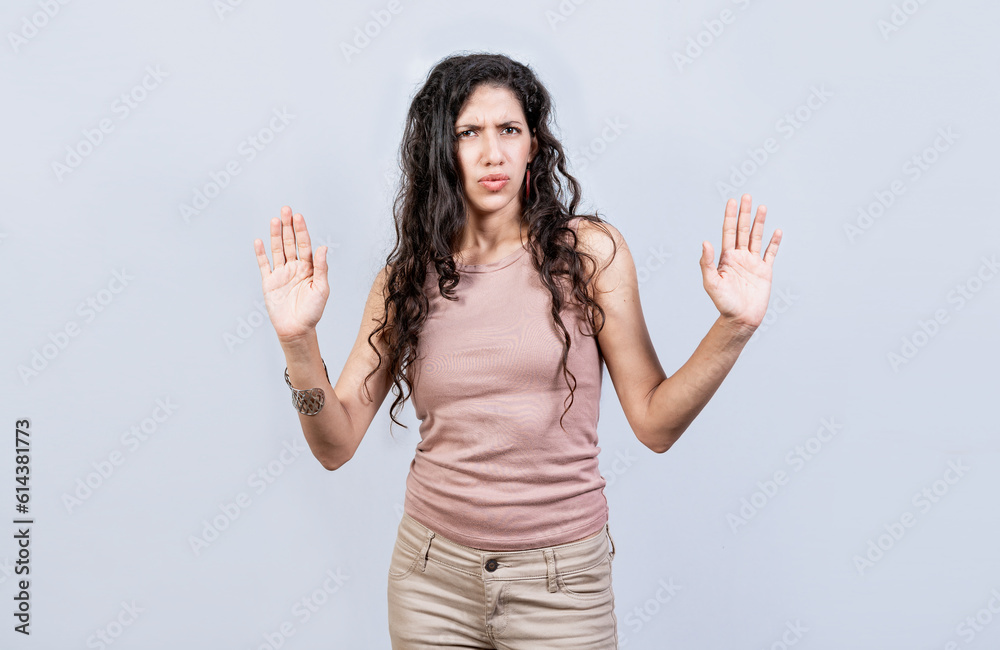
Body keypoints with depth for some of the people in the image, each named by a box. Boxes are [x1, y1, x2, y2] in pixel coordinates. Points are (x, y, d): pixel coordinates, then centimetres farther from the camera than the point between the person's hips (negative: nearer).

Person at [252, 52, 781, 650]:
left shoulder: (589, 251, -5)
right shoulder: (407, 277, 0)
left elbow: (655, 423, -6)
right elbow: (336, 444, -3)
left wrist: (733, 329, -19)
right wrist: (299, 341, -18)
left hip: (561, 581, -2)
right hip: (432, 577, 2)